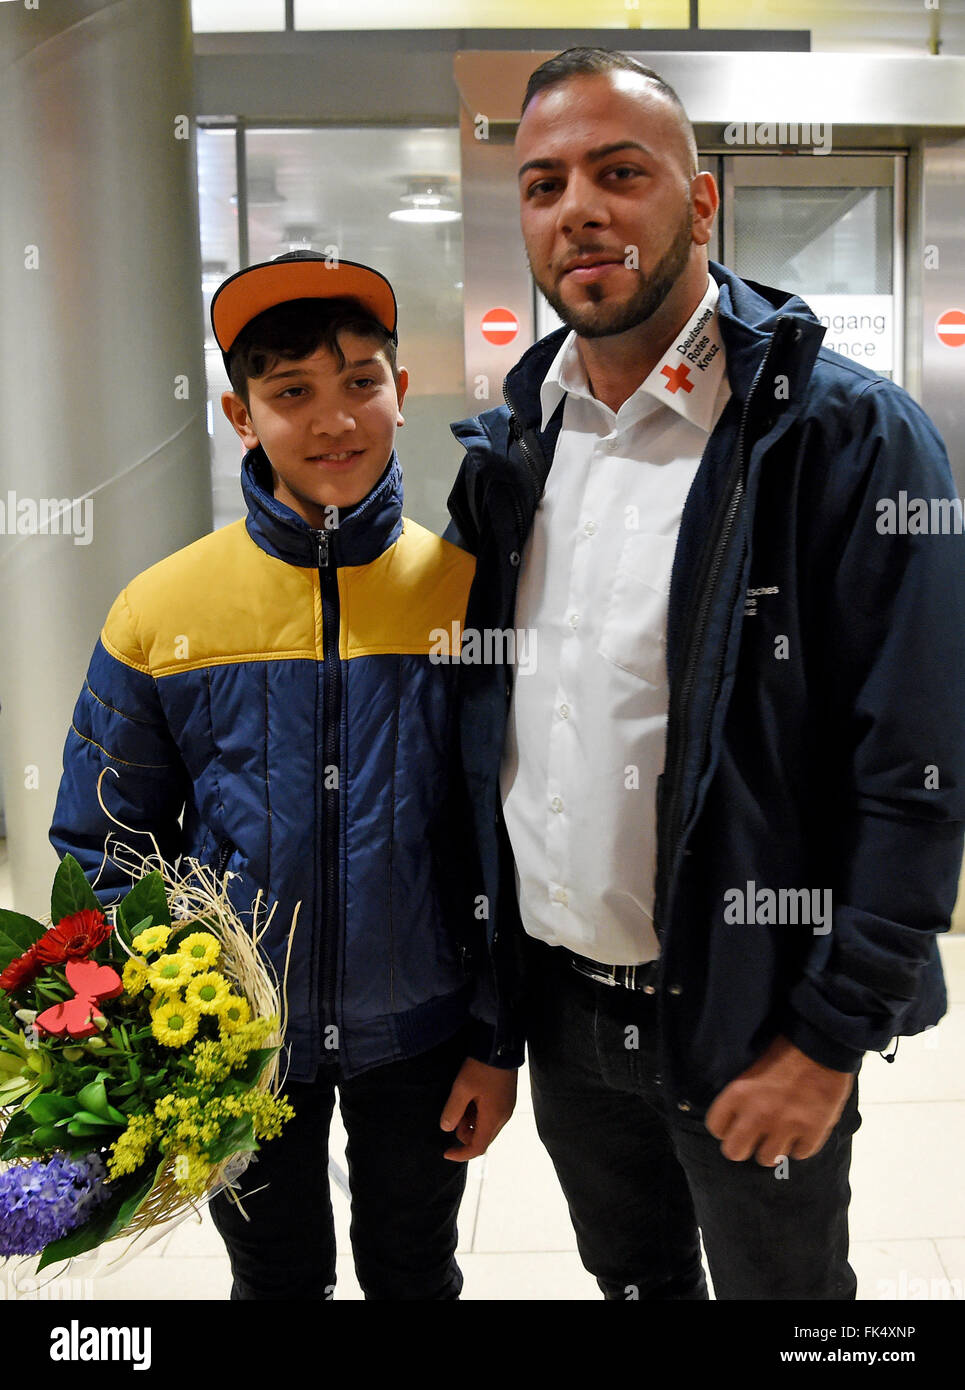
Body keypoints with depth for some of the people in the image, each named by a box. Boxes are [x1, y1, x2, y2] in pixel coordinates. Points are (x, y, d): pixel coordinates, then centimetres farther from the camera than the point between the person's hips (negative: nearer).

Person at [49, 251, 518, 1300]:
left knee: (415, 1272, 24)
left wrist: (497, 1041, -3)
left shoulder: (466, 593, -11)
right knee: (276, 1276, 24)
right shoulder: (160, 613, -10)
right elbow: (101, 850, -2)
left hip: (421, 1040, 0)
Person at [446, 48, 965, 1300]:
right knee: (630, 1276, 26)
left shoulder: (852, 438, -15)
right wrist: (483, 1005, 8)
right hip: (556, 1006, 5)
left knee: (779, 1284, 19)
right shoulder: (509, 447, 3)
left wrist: (830, 1039, -16)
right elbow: (482, 734, 8)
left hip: (746, 1025, -4)